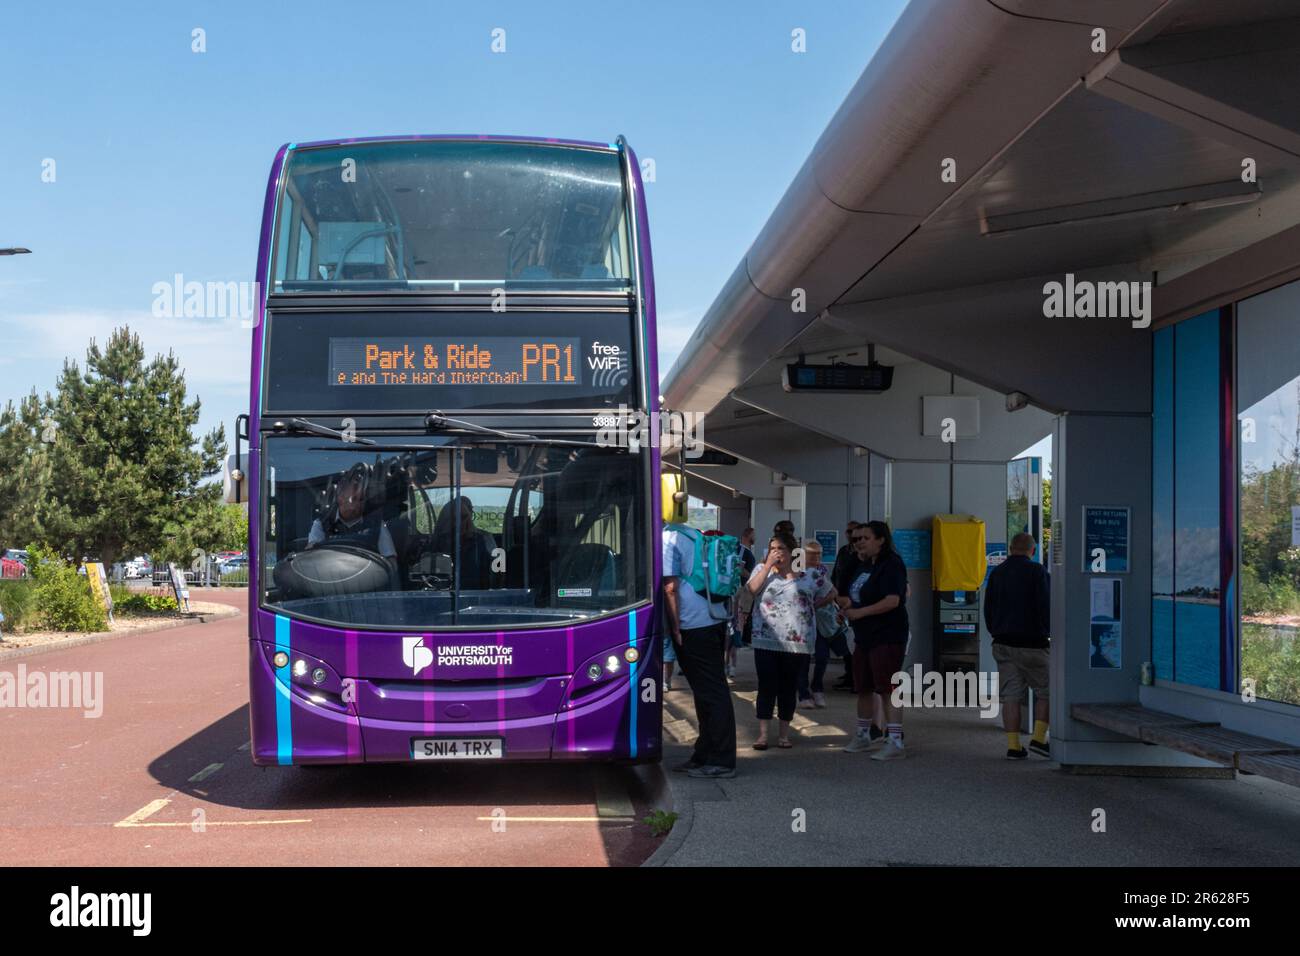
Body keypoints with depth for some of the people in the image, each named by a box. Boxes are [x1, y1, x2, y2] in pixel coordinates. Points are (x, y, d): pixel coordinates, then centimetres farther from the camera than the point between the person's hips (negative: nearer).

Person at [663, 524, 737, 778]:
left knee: (711, 693, -6)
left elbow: (670, 587, -15)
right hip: (715, 619, 9)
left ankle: (721, 761, -3)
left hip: (693, 625, -9)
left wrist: (675, 628, -11)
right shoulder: (690, 536, 17)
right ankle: (704, 756, 21)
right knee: (712, 691, 13)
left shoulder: (667, 540, -9)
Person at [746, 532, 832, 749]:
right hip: (766, 640, 0)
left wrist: (808, 607, 2)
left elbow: (827, 595, 13)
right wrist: (769, 564, -11)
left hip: (797, 642, 0)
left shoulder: (808, 574, 3)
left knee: (788, 688, 8)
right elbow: (753, 589, -11)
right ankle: (763, 734, 4)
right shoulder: (762, 569, 6)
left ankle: (784, 733, 17)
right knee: (766, 687, 0)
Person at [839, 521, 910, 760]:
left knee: (887, 689, -11)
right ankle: (862, 735, 30)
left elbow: (892, 600, -24)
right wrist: (846, 602, 6)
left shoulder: (891, 565, -14)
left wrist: (859, 612, -22)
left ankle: (895, 742, -11)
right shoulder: (862, 565, 14)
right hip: (864, 636, 9)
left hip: (887, 637, -9)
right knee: (864, 688, 17)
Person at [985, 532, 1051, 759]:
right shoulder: (1037, 572, -8)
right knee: (1045, 691, 7)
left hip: (1003, 644, 5)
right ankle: (1039, 738, -3)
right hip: (1032, 644, -5)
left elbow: (988, 610, 14)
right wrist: (1046, 633, 3)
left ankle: (1013, 745, 3)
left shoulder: (996, 573, 10)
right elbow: (1045, 607, -11)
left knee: (1010, 695, 5)